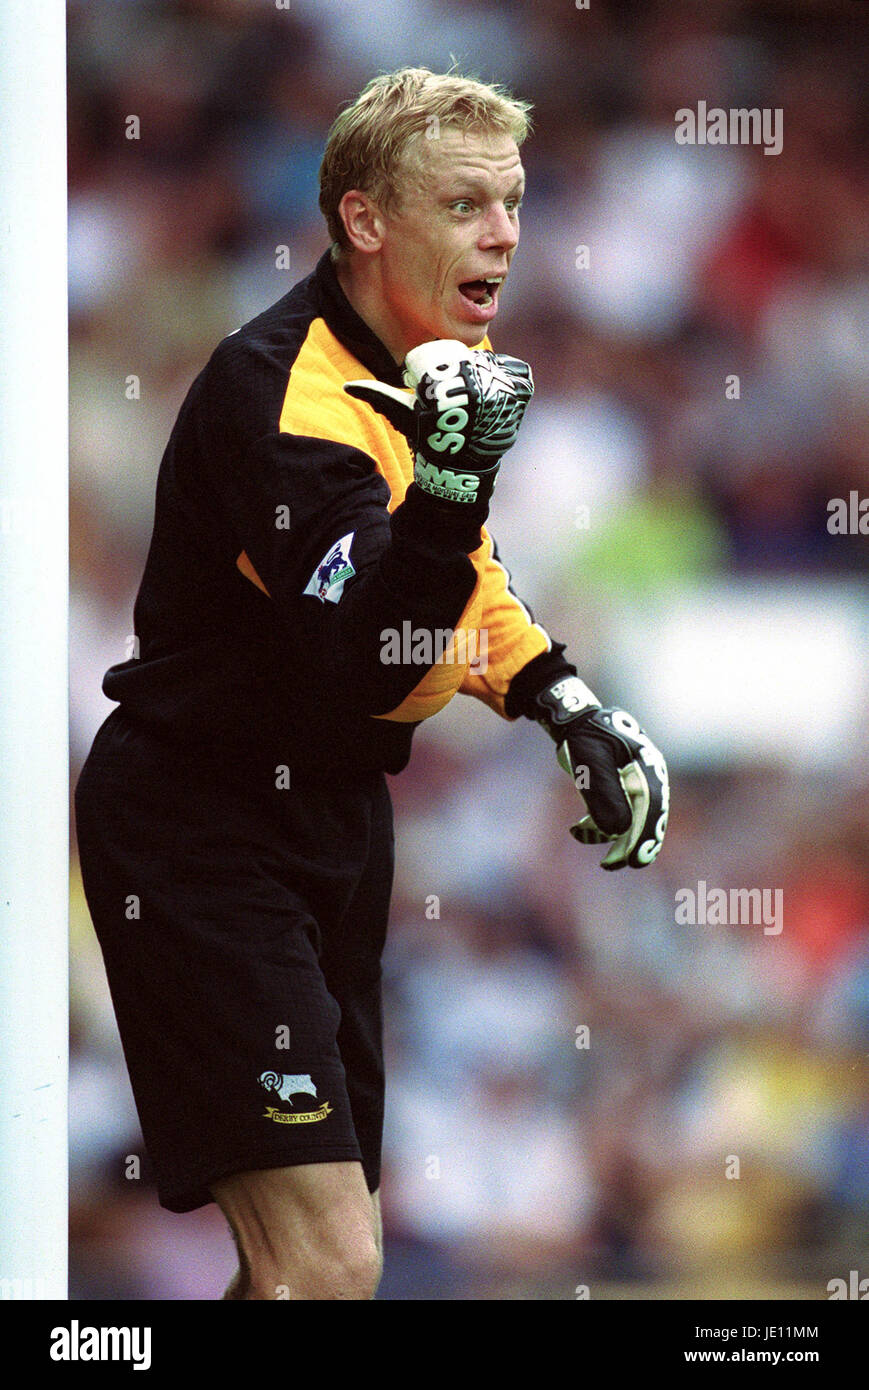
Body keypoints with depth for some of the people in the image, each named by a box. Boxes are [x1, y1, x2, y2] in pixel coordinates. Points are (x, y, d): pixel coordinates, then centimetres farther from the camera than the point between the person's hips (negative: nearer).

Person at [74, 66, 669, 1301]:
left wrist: (567, 705, 12)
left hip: (331, 814, 10)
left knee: (327, 1248, 14)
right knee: (327, 1266, -18)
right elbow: (359, 669, -32)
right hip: (203, 837, -10)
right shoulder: (286, 398, -24)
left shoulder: (444, 354, 5)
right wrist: (448, 486, -43)